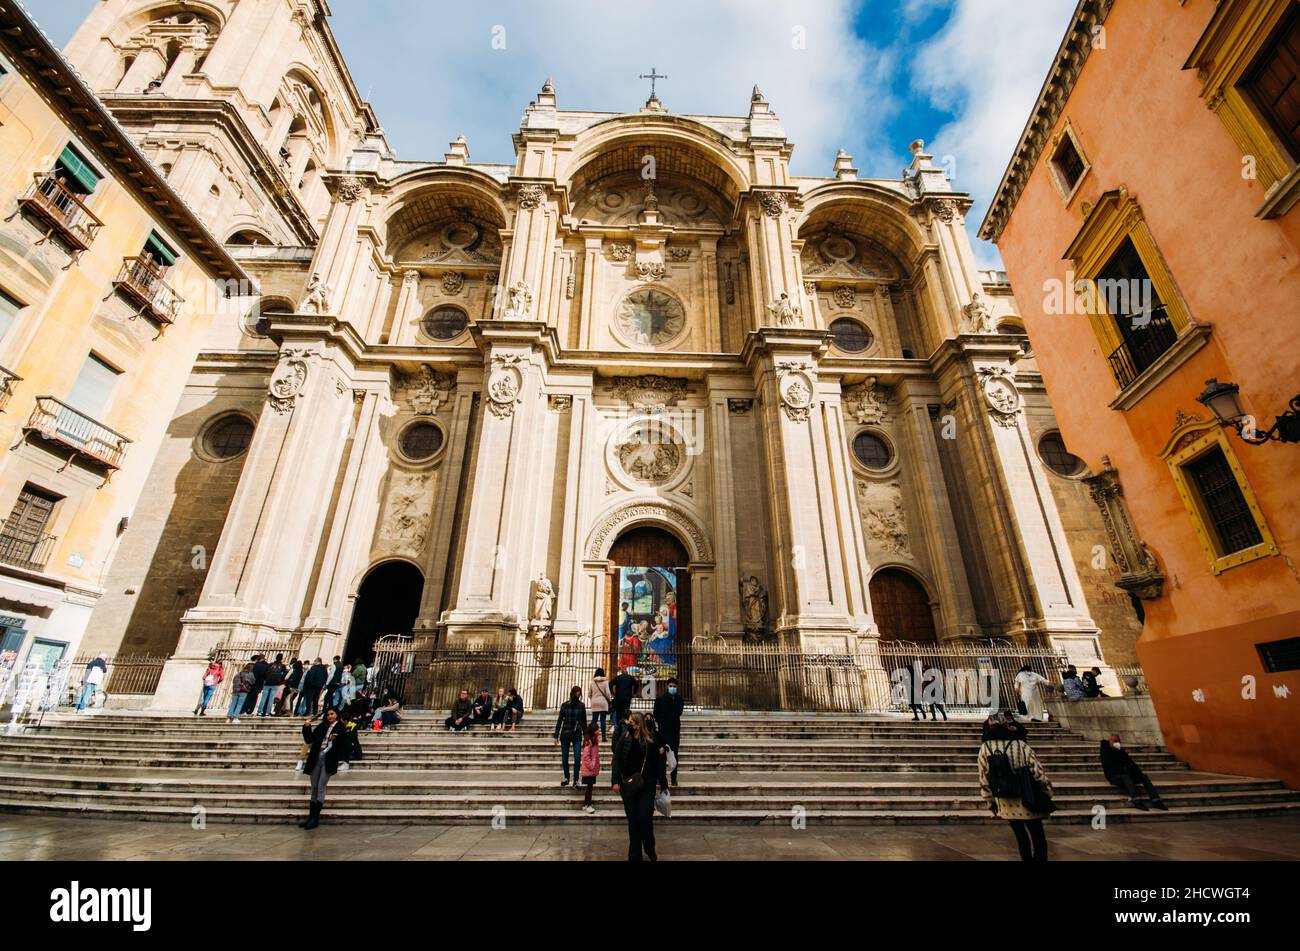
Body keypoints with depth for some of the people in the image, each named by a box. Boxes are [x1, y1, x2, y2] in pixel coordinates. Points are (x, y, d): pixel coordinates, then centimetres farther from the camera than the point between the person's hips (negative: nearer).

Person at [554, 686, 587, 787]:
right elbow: (559, 721, 1)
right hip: (565, 734, 0)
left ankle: (575, 780, 1)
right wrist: (556, 736, -1)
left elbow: (584, 722, 7)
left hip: (577, 735, 0)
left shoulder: (581, 706, 1)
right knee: (564, 757, 9)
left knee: (577, 757, -9)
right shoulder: (564, 705, -3)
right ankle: (566, 777, 27)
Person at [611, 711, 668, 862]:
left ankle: (650, 852, 24)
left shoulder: (650, 739, -5)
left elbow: (657, 762, 0)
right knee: (632, 821, 8)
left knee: (645, 819, -2)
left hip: (647, 786, -1)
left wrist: (663, 783, 3)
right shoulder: (624, 738, -3)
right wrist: (615, 781, -10)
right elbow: (616, 760, -3)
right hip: (628, 785, 1)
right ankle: (635, 856, 23)